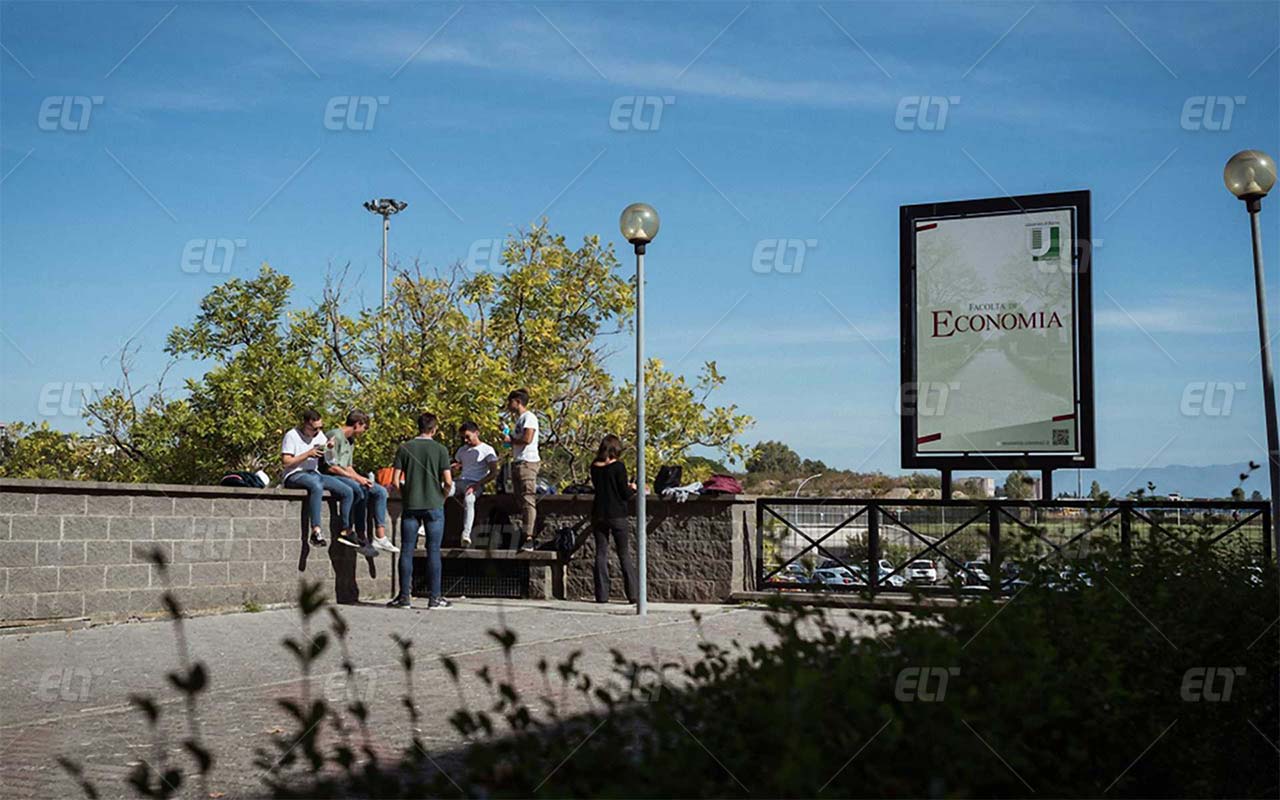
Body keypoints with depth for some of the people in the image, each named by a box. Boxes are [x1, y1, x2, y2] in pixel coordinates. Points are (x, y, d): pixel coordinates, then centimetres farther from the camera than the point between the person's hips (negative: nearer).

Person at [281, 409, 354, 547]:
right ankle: (316, 531, -45)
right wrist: (308, 454, -19)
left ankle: (345, 530, -1)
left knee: (348, 492, -10)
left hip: (314, 474, 7)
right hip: (295, 475, -7)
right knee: (317, 486, -41)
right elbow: (286, 462, -14)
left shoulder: (319, 434, 13)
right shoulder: (292, 435, -7)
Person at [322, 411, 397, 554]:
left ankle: (380, 537, -11)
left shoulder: (351, 441, 20)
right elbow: (330, 467, -19)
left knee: (380, 492, -3)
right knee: (360, 491, -34)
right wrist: (355, 477, -16)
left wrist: (360, 477, 1)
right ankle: (361, 537, -25)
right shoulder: (335, 436, -12)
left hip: (344, 476, 10)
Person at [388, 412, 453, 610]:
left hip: (410, 506, 2)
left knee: (407, 551, 5)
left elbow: (395, 480, -1)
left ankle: (404, 596, 6)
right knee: (433, 551, 2)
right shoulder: (440, 449, -3)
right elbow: (448, 482, -8)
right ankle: (435, 597, 3)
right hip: (434, 506, -1)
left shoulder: (404, 448, 2)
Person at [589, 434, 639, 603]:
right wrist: (633, 488, 12)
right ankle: (633, 594, 2)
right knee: (624, 554, 4)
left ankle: (602, 594, 4)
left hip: (598, 515, 4)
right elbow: (625, 493, -10)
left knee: (601, 554, 7)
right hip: (617, 515, -4)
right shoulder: (618, 466, -11)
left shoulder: (594, 467, 3)